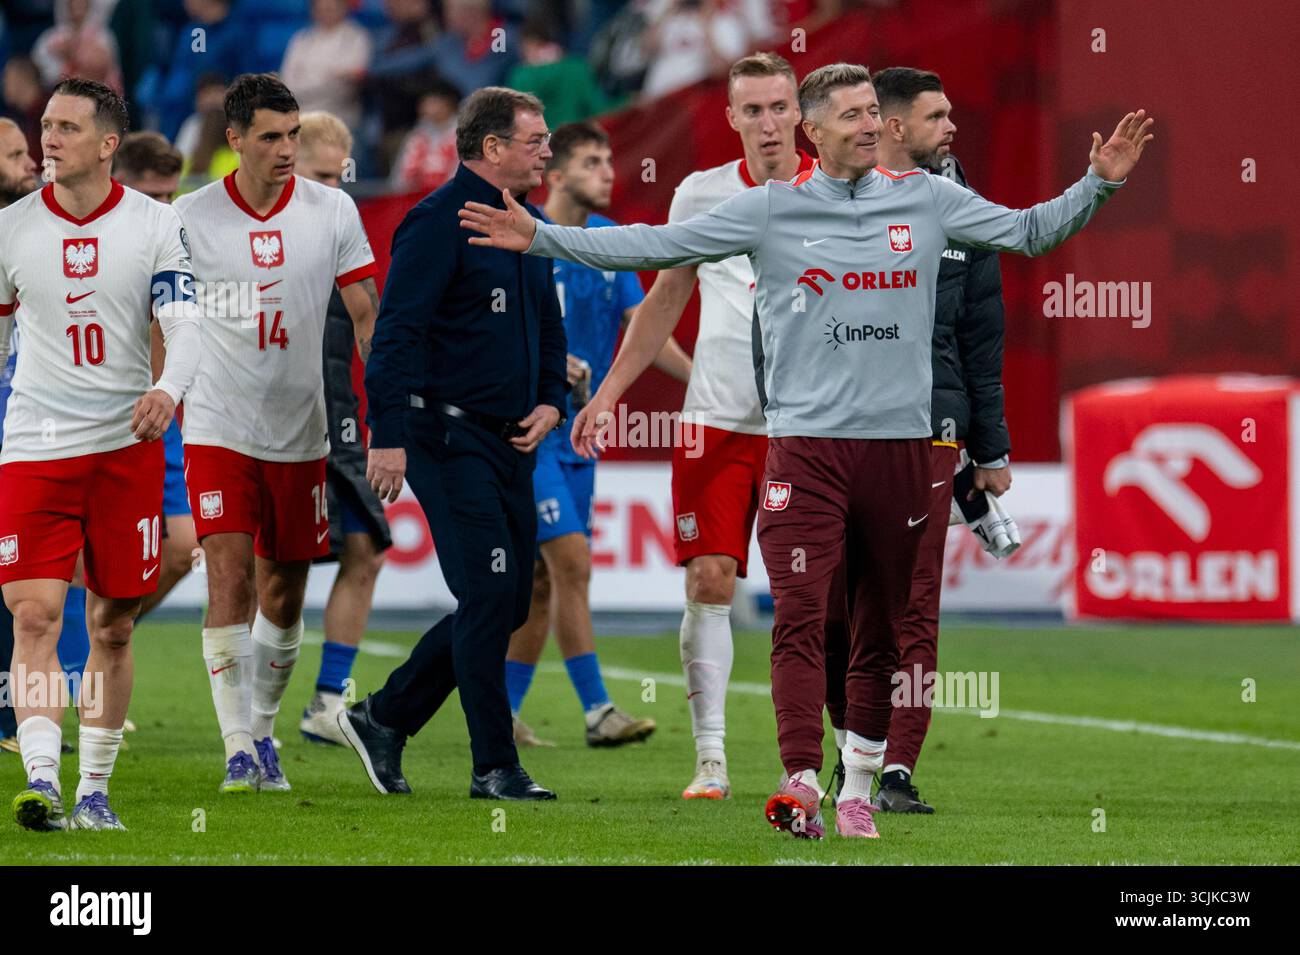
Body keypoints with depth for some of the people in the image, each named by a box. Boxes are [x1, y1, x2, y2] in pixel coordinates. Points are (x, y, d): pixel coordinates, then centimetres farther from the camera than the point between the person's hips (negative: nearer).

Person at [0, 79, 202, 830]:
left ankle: (95, 789, 15)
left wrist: (169, 388, -29)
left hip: (128, 443, 0)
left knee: (113, 626, 5)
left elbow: (187, 324, -9)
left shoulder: (155, 225, -1)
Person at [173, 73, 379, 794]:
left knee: (284, 594, 9)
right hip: (218, 431, -2)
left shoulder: (331, 211, -1)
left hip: (300, 431, 2)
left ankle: (263, 731, 28)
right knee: (229, 579, -14)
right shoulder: (190, 217, -4)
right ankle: (238, 749, -14)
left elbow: (367, 319, 1)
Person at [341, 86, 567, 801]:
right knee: (489, 595, -11)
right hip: (450, 438, -9)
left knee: (507, 603, 8)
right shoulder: (439, 221, -11)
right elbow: (397, 332, -16)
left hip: (510, 442, 9)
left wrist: (550, 400, 9)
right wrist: (389, 436, -22)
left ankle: (384, 719, 21)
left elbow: (549, 328, 27)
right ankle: (494, 768, -5)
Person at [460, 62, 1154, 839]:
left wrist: (1100, 183, 1)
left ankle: (858, 789, 19)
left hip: (899, 443, 2)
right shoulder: (770, 210, 3)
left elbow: (1030, 231, 15)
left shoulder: (925, 200, 9)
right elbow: (655, 247, 4)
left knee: (882, 628, 8)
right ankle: (802, 784, -19)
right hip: (805, 445, -2)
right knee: (801, 615, -13)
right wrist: (539, 238, -1)